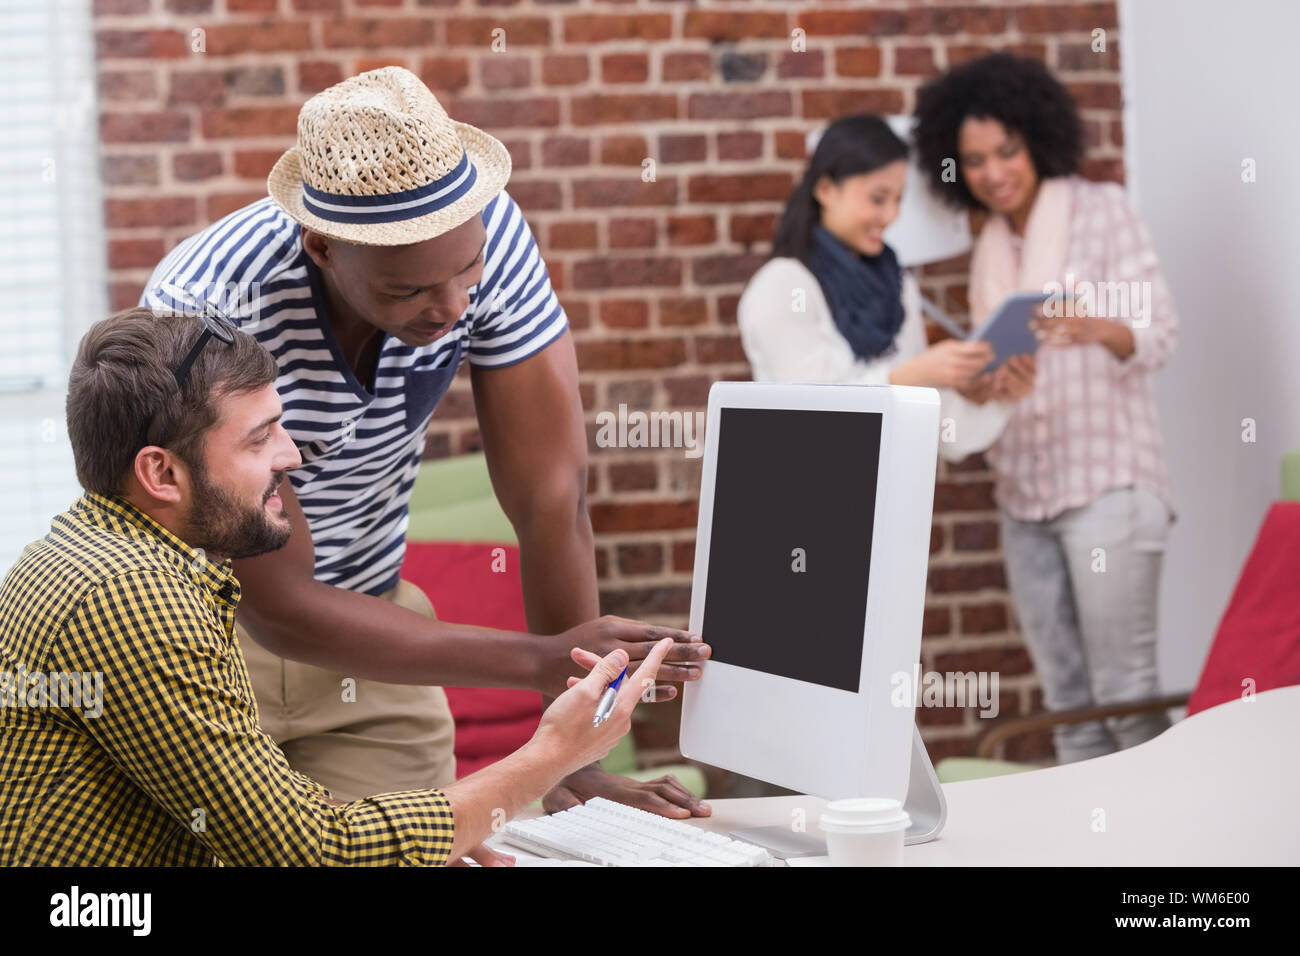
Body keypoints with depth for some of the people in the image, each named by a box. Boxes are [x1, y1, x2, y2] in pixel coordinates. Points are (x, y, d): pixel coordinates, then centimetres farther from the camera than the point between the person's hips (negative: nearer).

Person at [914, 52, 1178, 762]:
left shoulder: (1101, 209, -1)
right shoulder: (990, 248, 15)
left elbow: (1158, 332, -10)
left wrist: (1096, 328, -30)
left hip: (1106, 480, -6)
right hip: (1023, 491, 6)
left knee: (1124, 685, -10)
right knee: (1065, 696, 7)